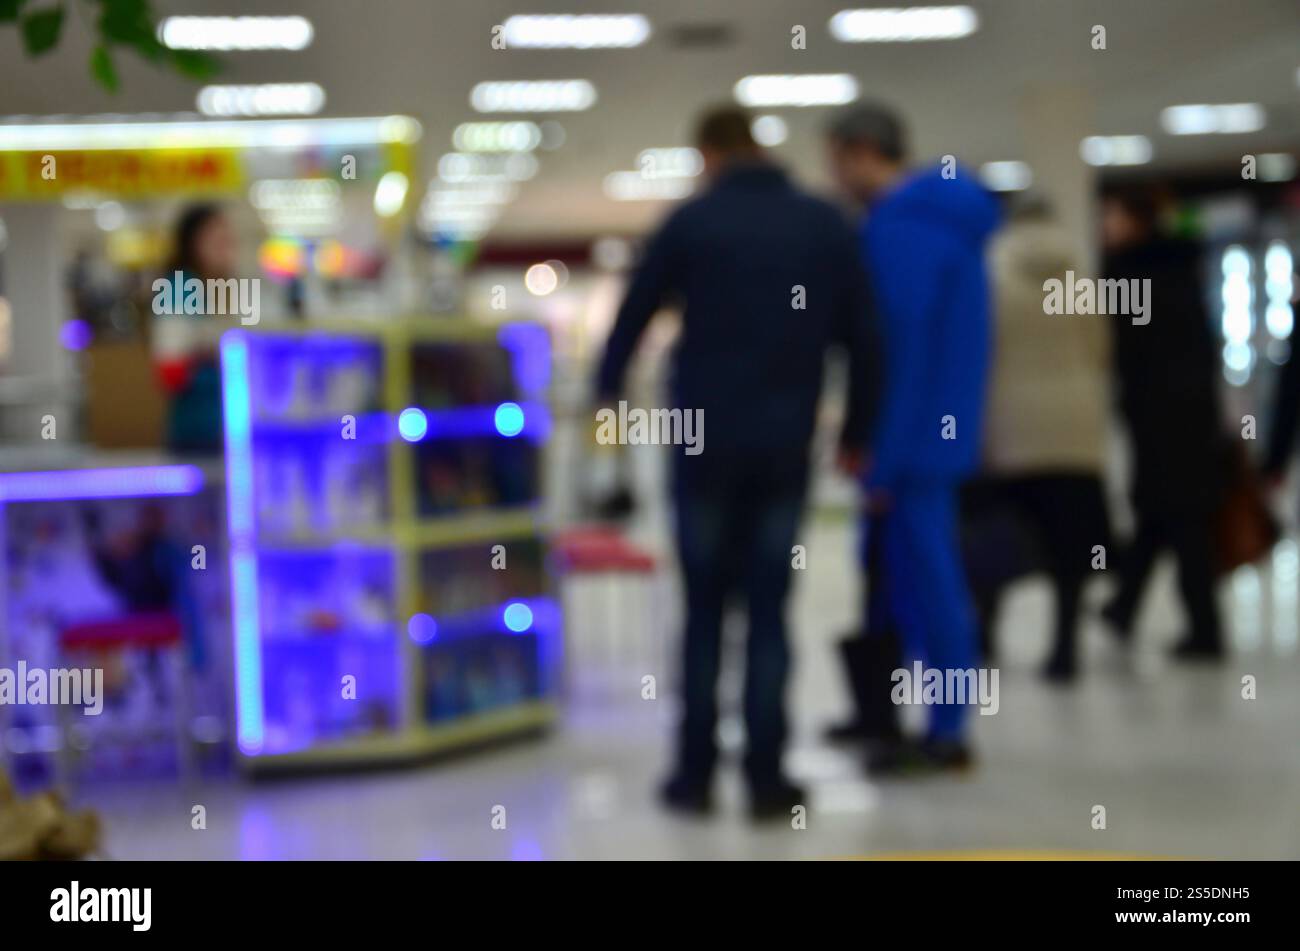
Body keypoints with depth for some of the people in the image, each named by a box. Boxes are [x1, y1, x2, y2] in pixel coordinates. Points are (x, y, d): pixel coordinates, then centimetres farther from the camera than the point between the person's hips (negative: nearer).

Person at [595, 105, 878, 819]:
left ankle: (695, 773, 9)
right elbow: (859, 337, 6)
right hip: (786, 446, 1)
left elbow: (634, 315, 3)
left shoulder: (692, 222, -2)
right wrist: (855, 431, 14)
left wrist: (605, 392, 19)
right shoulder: (826, 226, 6)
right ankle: (766, 777, 3)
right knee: (769, 611, 5)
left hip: (706, 442, -1)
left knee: (705, 608, 8)